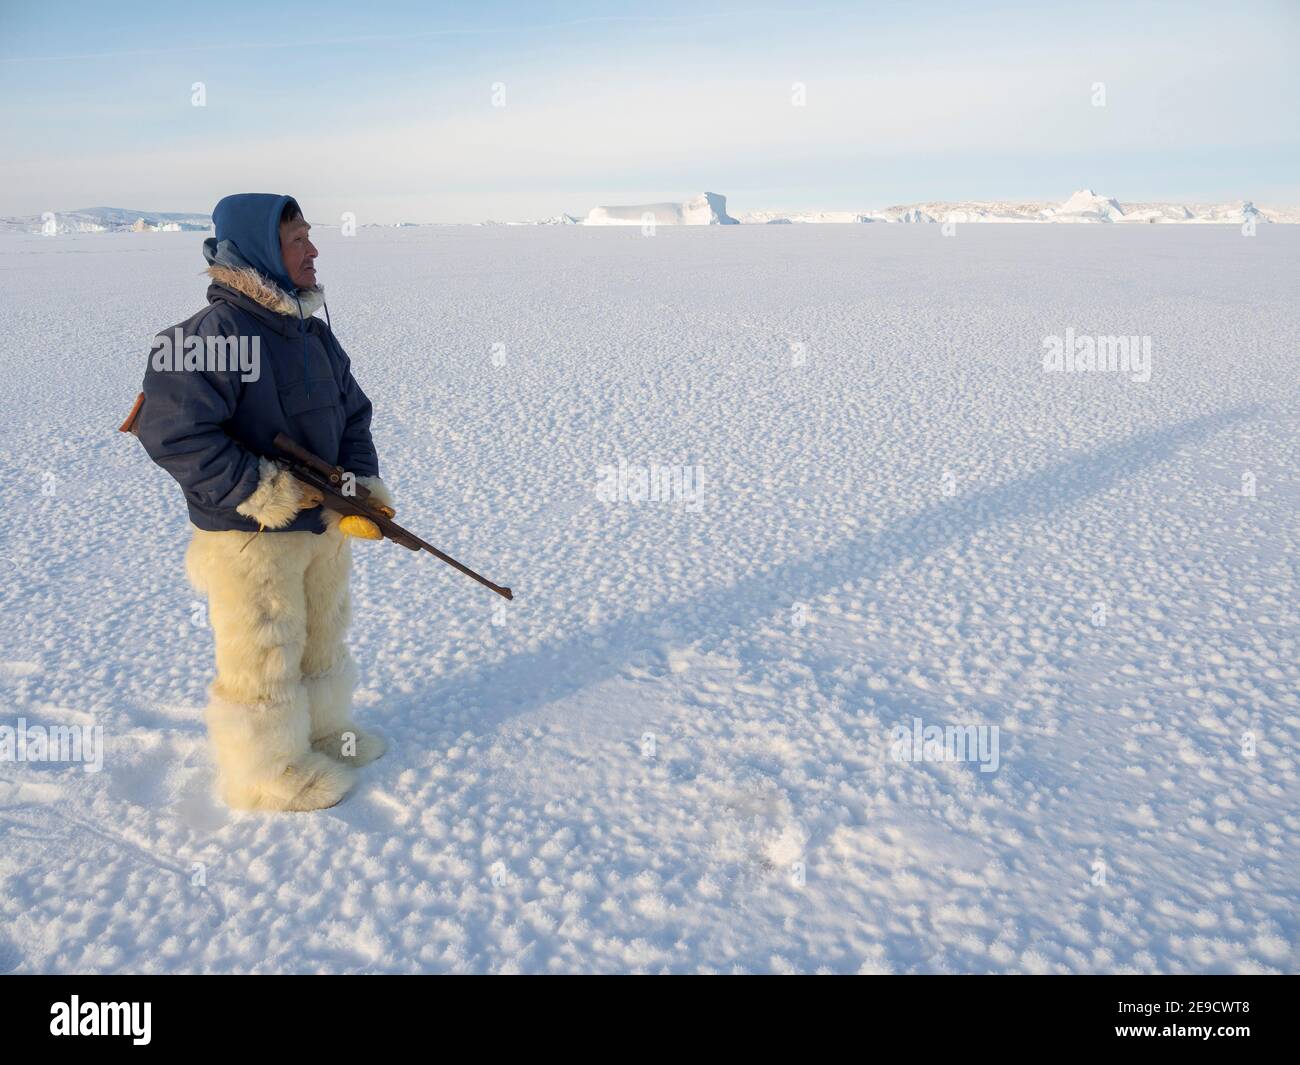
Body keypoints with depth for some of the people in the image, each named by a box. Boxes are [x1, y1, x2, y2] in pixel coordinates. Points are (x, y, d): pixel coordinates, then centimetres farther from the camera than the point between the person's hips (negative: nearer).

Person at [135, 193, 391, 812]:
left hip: (324, 524, 8)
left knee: (321, 639, 23)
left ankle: (320, 730, 44)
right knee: (264, 659, 6)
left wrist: (363, 485, -5)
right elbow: (173, 435, -24)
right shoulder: (212, 333, -21)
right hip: (249, 536, -8)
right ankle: (270, 772, 26)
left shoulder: (312, 329, 6)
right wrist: (263, 492, -24)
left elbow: (352, 414, 10)